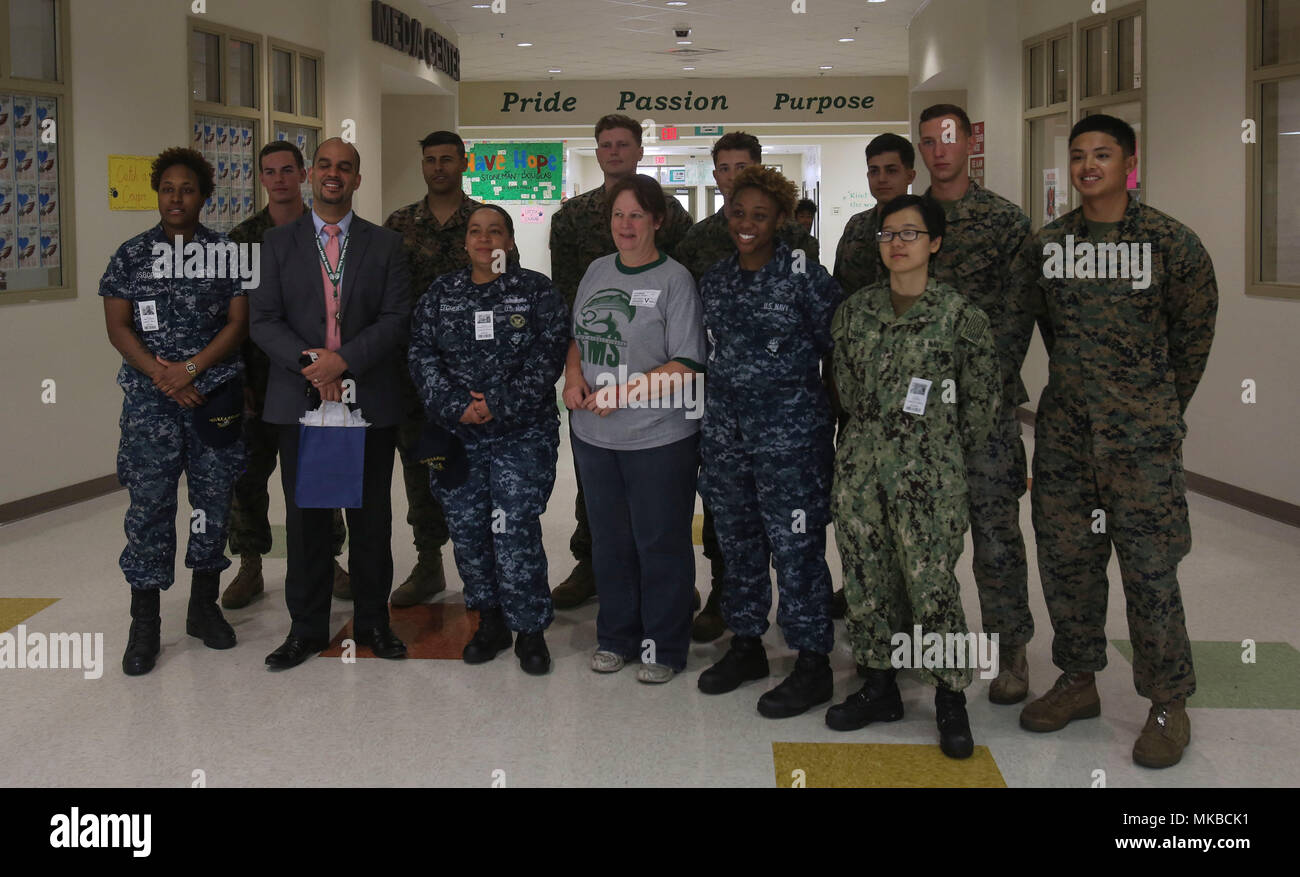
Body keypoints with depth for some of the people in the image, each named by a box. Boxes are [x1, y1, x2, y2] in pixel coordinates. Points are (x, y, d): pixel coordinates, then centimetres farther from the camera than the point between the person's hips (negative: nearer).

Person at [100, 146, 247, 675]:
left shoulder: (227, 252, 5)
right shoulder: (132, 254, 6)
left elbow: (238, 323, 0)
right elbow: (118, 326, 2)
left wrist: (191, 367, -13)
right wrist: (161, 376, -12)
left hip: (215, 394, 1)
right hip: (151, 399, -1)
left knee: (214, 499, 7)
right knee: (149, 505, -3)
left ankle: (204, 606, 22)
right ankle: (144, 626, 3)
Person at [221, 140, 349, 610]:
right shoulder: (243, 238, 4)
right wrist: (235, 379, -3)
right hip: (259, 375, 0)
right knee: (247, 472, 2)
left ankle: (327, 560, 21)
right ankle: (249, 567, 15)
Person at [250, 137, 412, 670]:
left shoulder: (385, 245, 7)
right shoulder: (278, 244, 8)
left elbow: (397, 318, -2)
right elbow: (263, 321, 1)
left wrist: (344, 360, -15)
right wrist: (309, 364, -14)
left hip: (370, 401, 0)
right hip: (299, 401, 0)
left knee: (371, 517, 6)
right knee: (304, 517, 5)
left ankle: (373, 621, 19)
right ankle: (307, 627, 16)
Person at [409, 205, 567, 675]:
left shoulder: (536, 290, 2)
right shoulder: (441, 293, 10)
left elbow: (548, 355, -6)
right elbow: (422, 354, 3)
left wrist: (501, 403, -14)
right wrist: (455, 404, -11)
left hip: (522, 432, -3)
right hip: (457, 433, 3)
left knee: (515, 529, -9)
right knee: (467, 527, 7)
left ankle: (530, 629, 5)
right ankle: (490, 622, 23)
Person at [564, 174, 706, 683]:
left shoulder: (674, 279, -9)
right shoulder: (597, 271, 9)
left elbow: (686, 367, -14)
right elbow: (578, 337, 20)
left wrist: (623, 393, -18)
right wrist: (573, 375, 0)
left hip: (659, 437, -5)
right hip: (594, 434, 6)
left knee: (660, 544, 5)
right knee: (609, 540, 16)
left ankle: (664, 649, 19)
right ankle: (616, 638, 31)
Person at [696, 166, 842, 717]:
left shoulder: (805, 277, -8)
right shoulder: (714, 281, 9)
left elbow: (837, 348, -4)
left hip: (790, 436, -6)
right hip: (724, 433, 6)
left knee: (795, 547, -2)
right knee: (737, 541, 15)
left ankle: (813, 663, 9)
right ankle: (746, 645, 30)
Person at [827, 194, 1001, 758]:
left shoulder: (959, 314, -5)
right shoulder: (855, 310, 6)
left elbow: (984, 393, 1)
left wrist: (947, 450, 4)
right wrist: (873, 436, 12)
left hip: (929, 475, -4)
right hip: (861, 469, 4)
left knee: (932, 584, -5)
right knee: (868, 579, 9)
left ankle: (951, 701, 10)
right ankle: (879, 687, 24)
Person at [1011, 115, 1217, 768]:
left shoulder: (1171, 242, -3)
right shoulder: (1045, 245, 6)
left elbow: (1194, 335, 5)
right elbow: (1016, 326, 12)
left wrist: (1159, 410, 11)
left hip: (1141, 436, -4)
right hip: (1063, 431, 4)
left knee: (1149, 566, -3)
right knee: (1065, 557, 9)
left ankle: (1169, 704, 10)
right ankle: (1078, 680, 26)